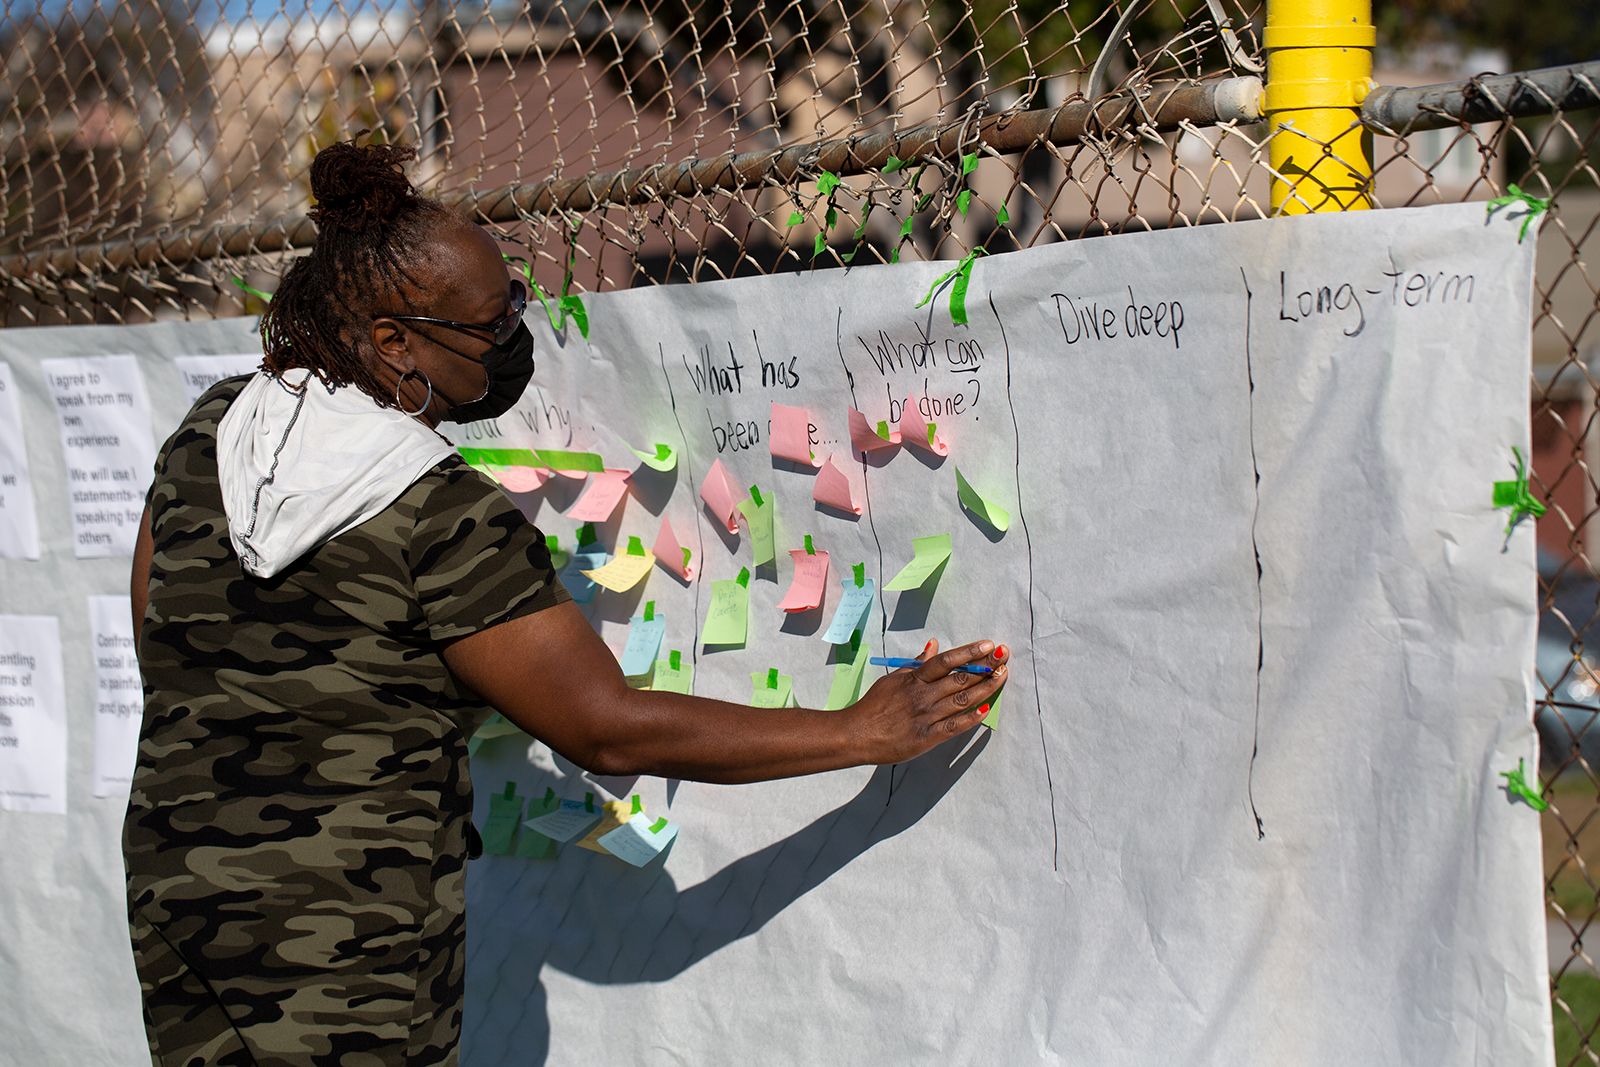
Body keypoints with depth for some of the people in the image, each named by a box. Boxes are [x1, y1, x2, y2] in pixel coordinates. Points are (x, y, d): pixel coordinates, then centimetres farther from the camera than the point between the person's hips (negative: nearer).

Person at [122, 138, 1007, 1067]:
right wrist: (862, 732, -13)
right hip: (347, 951, -7)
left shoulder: (207, 430, 2)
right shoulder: (447, 521, -20)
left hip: (174, 890, 7)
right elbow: (612, 730, -18)